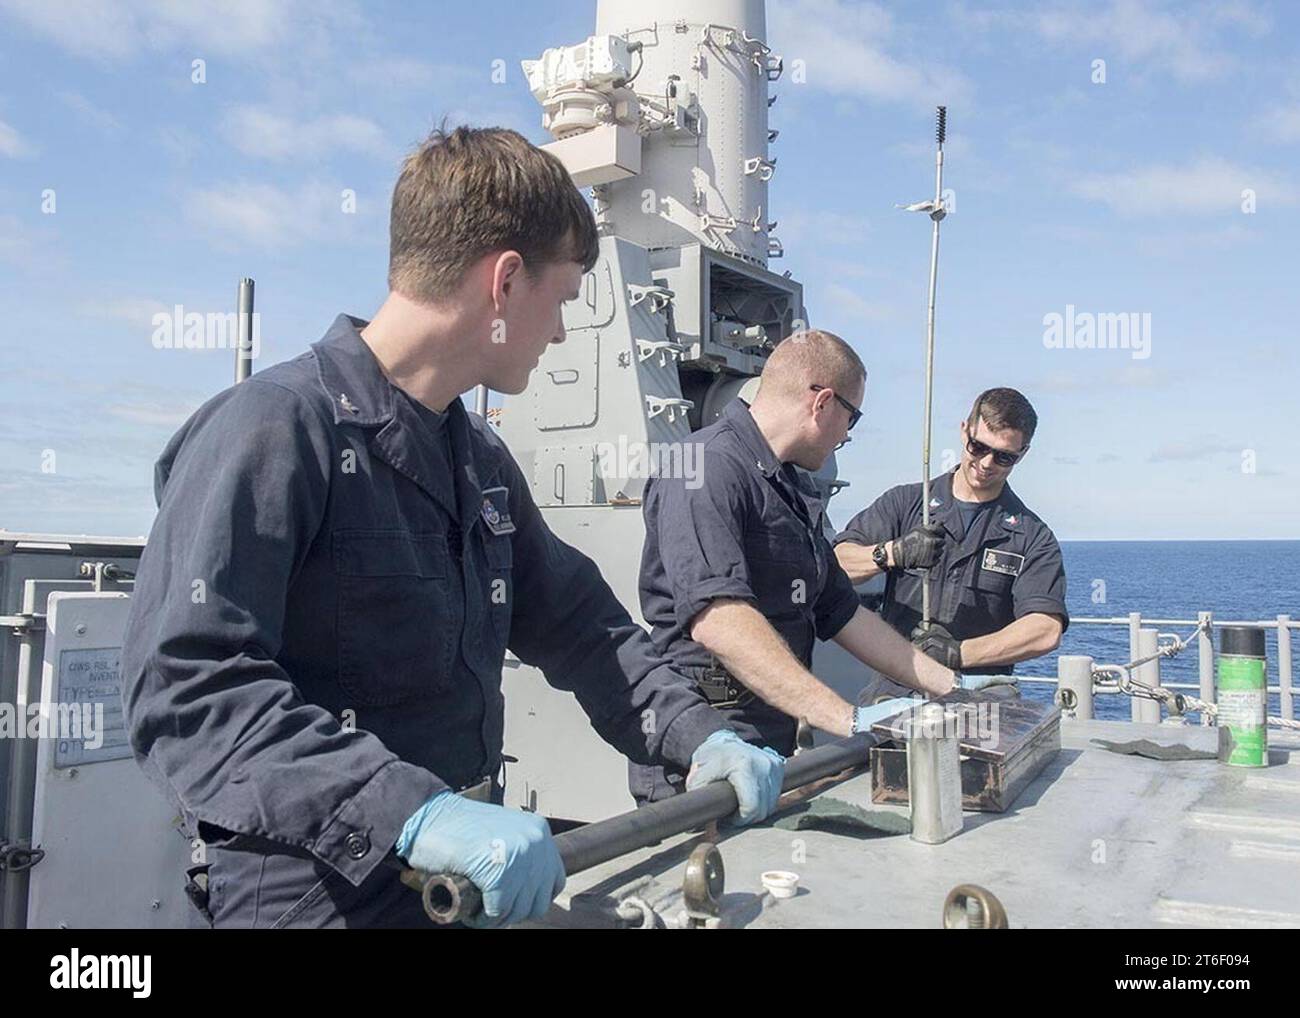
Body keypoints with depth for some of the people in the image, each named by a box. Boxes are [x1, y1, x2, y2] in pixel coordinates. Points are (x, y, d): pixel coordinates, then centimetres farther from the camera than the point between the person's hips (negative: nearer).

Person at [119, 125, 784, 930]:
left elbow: (577, 622, 14)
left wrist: (699, 735, 2)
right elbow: (187, 686, -27)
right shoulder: (270, 429, -17)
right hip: (318, 898, -8)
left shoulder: (482, 458, 10)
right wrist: (415, 813, -37)